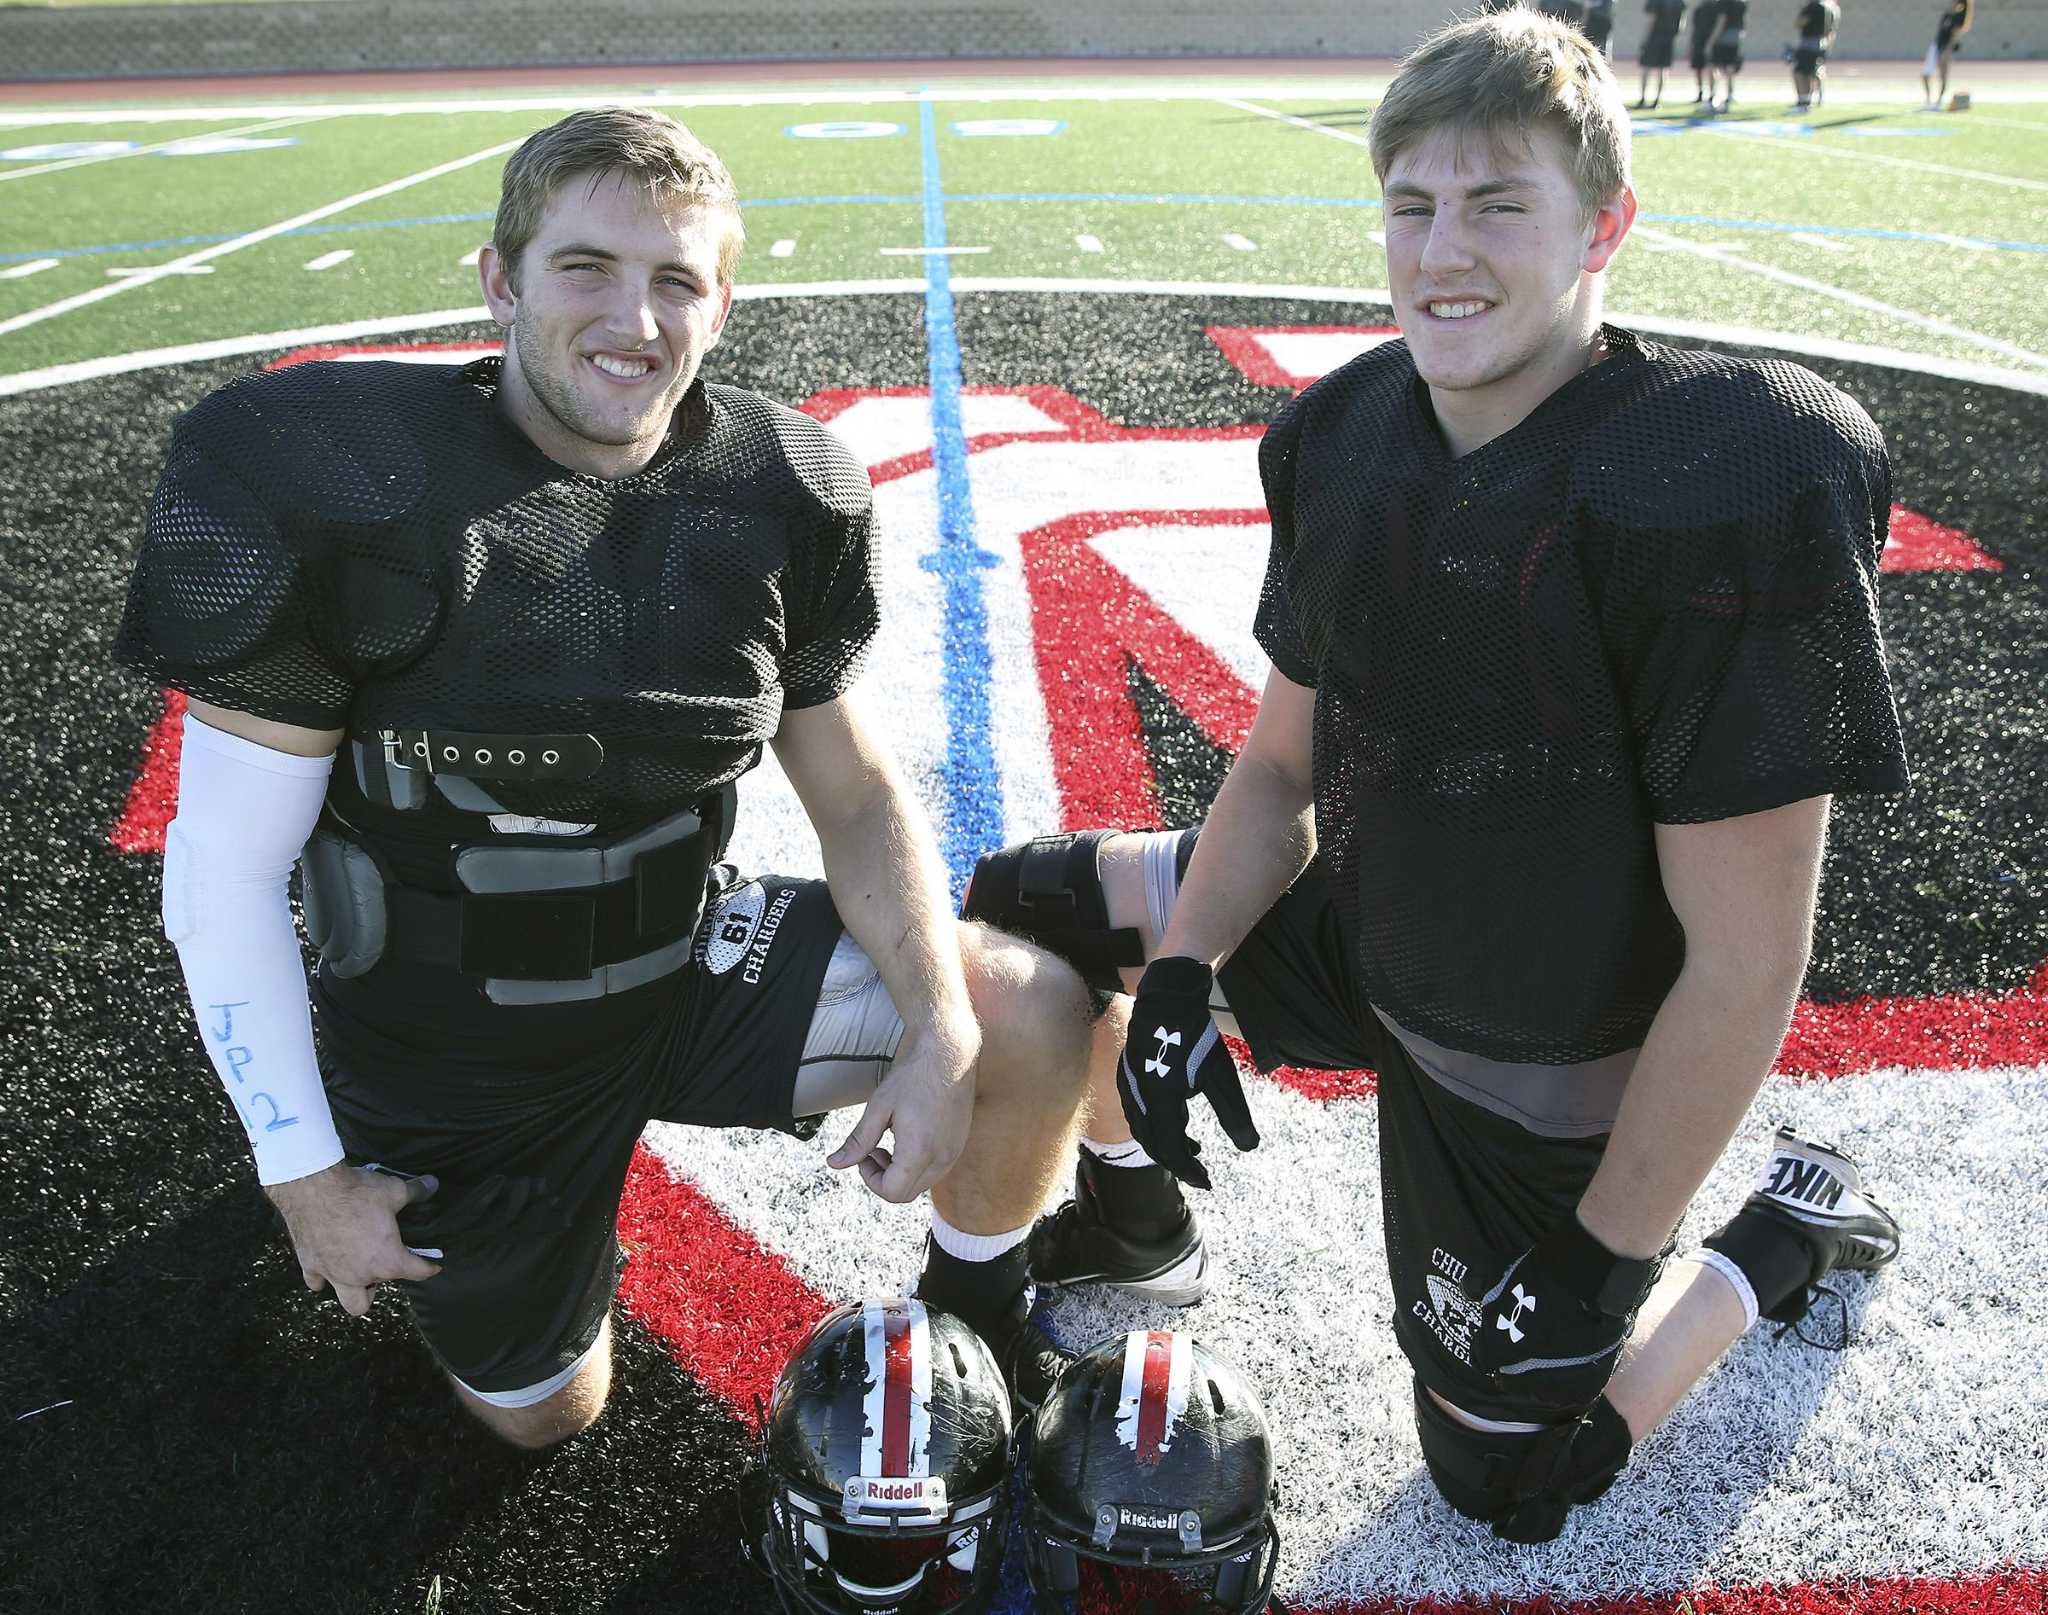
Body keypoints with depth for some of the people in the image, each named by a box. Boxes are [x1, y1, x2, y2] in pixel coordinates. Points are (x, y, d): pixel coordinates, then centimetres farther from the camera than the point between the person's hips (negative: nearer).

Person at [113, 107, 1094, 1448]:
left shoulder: (775, 499, -11)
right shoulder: (341, 487, -22)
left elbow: (860, 797, -4)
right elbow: (223, 868, -16)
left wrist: (940, 1041, -19)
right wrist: (306, 1176, -11)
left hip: (695, 969, 2)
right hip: (455, 1047, -2)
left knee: (1036, 1017, -16)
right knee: (545, 1418, 16)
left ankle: (976, 1309, 15)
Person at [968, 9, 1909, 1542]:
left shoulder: (1731, 494, -30)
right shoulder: (1345, 438, -10)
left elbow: (1744, 959, -25)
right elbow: (1284, 765, 2)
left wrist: (1600, 1254, -18)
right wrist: (1179, 975, -12)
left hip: (1544, 1074, -5)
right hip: (1354, 940, 6)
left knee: (1511, 1472, 10)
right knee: (1020, 913, 5)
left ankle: (1789, 1230, 32)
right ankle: (1138, 1226, 30)